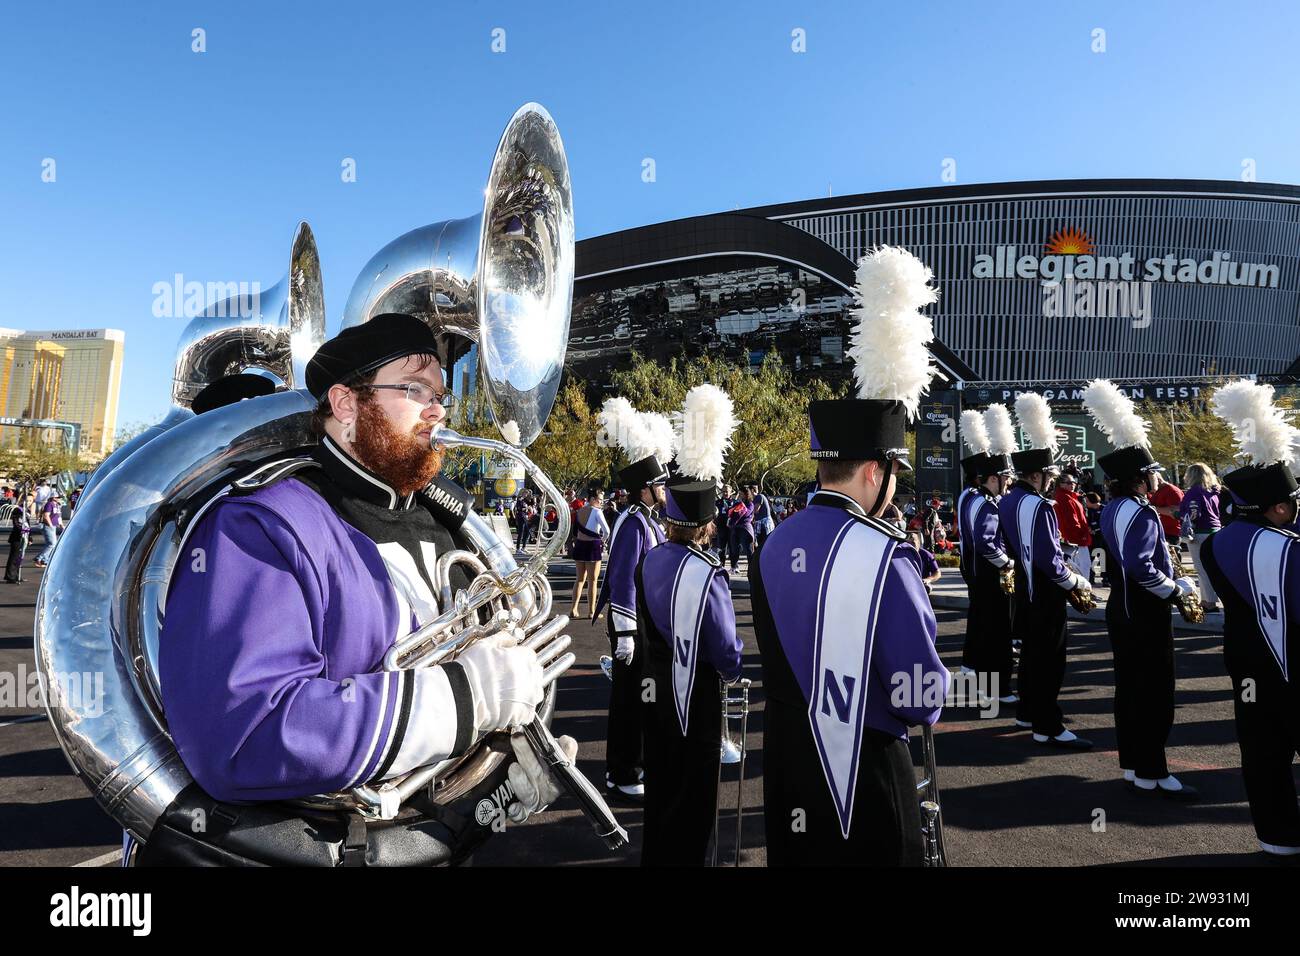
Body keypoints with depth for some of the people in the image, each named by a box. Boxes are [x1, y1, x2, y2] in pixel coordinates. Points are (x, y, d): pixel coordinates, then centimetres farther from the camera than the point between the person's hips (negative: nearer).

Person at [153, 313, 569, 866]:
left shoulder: (442, 520, 4)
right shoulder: (258, 527, -20)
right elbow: (239, 737, -32)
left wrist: (516, 754, -10)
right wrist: (465, 694, -30)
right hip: (281, 850, -6)